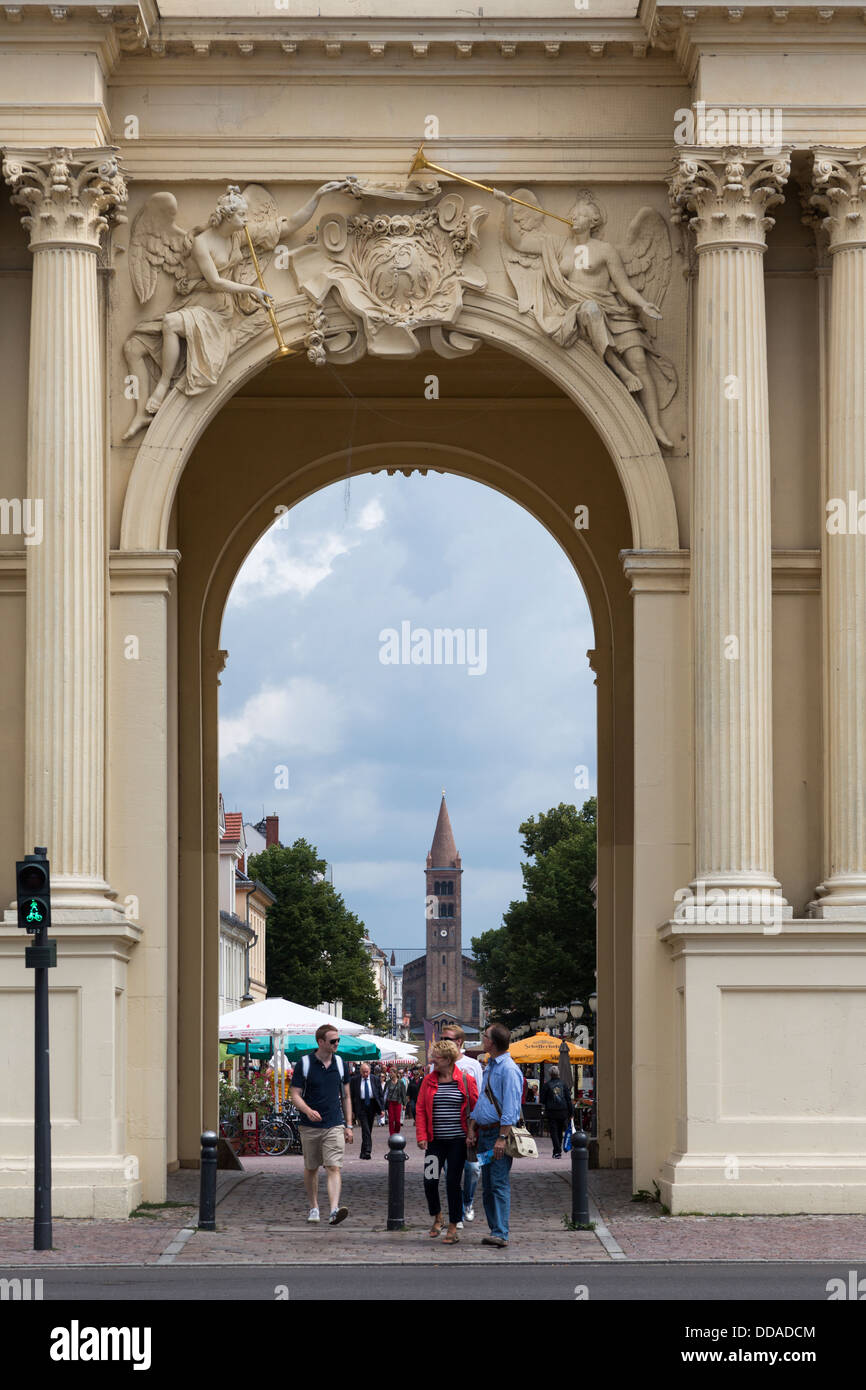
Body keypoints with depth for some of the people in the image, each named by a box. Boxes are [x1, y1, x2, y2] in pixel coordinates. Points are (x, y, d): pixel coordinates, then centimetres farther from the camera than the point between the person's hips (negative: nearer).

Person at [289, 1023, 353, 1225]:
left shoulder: (339, 1063, 7)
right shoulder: (304, 1064, -4)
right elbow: (295, 1095, -5)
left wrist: (348, 1126, 9)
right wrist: (308, 1110, -26)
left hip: (335, 1126, 1)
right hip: (310, 1126, -1)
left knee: (334, 1168, -13)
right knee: (311, 1169, 11)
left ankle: (334, 1210, -26)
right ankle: (314, 1207, 28)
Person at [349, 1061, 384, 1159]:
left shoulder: (375, 1079, 3)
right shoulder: (354, 1080, -1)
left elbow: (380, 1095, 5)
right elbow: (351, 1095, 2)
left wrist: (382, 1108, -2)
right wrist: (352, 1110, -1)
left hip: (372, 1107, 2)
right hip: (361, 1106, -2)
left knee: (368, 1129, 9)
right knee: (365, 1129, -13)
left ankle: (363, 1151, 20)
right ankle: (367, 1151, -17)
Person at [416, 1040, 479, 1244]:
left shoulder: (466, 1080, -2)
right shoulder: (429, 1080, 6)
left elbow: (476, 1108, 0)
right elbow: (420, 1109, 6)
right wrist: (421, 1136, -3)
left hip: (458, 1141, -3)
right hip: (435, 1141, 3)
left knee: (453, 1182, -1)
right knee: (430, 1181, 0)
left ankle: (453, 1228, 8)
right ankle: (437, 1217, 26)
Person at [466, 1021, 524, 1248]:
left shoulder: (509, 1069, -12)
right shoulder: (490, 1067, 17)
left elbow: (510, 1108, -17)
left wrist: (502, 1138, -21)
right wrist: (472, 1129, 17)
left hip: (499, 1132, -10)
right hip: (484, 1132, 10)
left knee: (500, 1184, -12)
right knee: (488, 1186, 9)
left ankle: (501, 1234, -15)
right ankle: (495, 1230, 13)